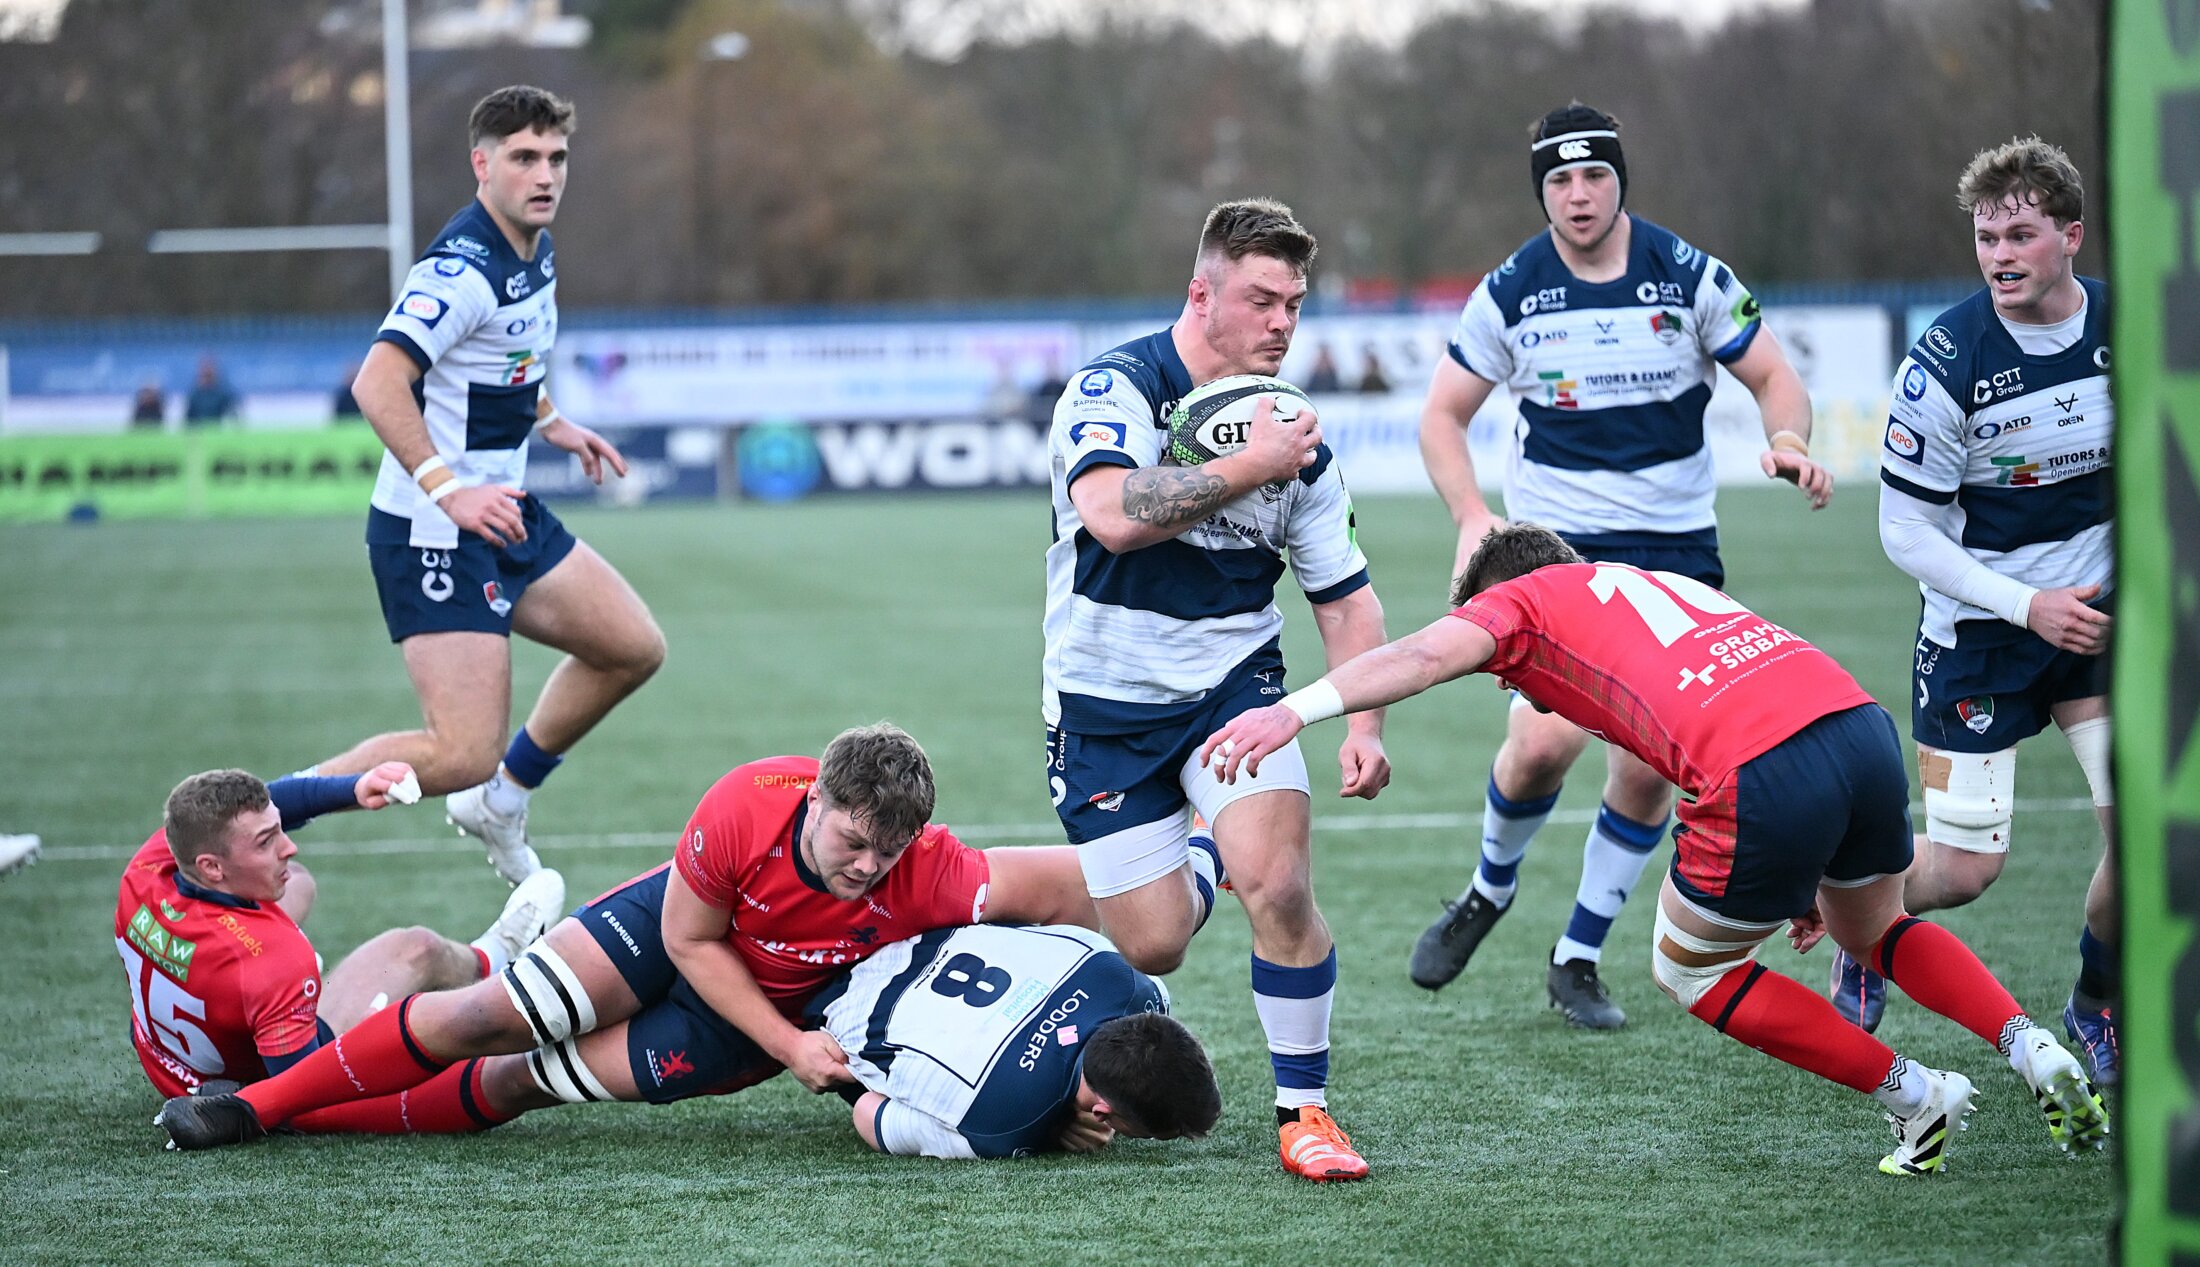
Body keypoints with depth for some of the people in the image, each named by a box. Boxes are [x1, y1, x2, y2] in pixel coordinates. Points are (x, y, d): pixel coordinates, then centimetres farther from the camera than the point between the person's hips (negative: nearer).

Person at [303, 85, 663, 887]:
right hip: (432, 534, -10)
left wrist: (550, 421, 23)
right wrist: (448, 489, -37)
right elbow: (378, 384, -32)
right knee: (463, 754, -16)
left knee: (633, 648, 16)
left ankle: (502, 801, 30)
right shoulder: (463, 271, -22)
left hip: (506, 512, 10)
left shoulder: (537, 253, 9)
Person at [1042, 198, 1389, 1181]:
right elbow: (1114, 515, -35)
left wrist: (1363, 722, -5)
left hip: (1233, 684, 3)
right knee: (1151, 949, -3)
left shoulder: (1296, 439, 0)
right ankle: (1190, 877, 35)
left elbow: (1346, 595, 8)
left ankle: (1302, 1109, -5)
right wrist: (1248, 466, -30)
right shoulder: (1114, 388, -16)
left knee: (1280, 889, -21)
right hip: (1105, 702, -3)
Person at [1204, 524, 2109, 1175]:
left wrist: (1297, 709, -13)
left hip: (1763, 777, -7)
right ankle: (2033, 1049, 14)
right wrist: (1808, 877, 38)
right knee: (1870, 930, 34)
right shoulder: (1664, 583, 37)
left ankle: (1915, 1098, 16)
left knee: (1688, 972, 18)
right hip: (1863, 722, 7)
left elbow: (1428, 653, -4)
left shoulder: (1524, 599, 17)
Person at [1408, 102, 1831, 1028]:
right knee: (1543, 741, -18)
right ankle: (1490, 890, 13)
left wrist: (1789, 443, -20)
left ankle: (1578, 959, 15)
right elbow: (1443, 413, 5)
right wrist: (1473, 516, -11)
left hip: (1675, 552, 1)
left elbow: (1774, 377, 3)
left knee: (1648, 769, -3)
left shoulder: (1691, 279, -4)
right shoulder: (1509, 294, -3)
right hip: (1553, 546, -1)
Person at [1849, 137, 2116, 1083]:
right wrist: (2027, 605, -21)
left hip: (2097, 611, 3)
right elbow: (1905, 532, -15)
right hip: (1978, 627, -3)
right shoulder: (1946, 364, -20)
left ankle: (2097, 1004, 14)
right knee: (1963, 869, -3)